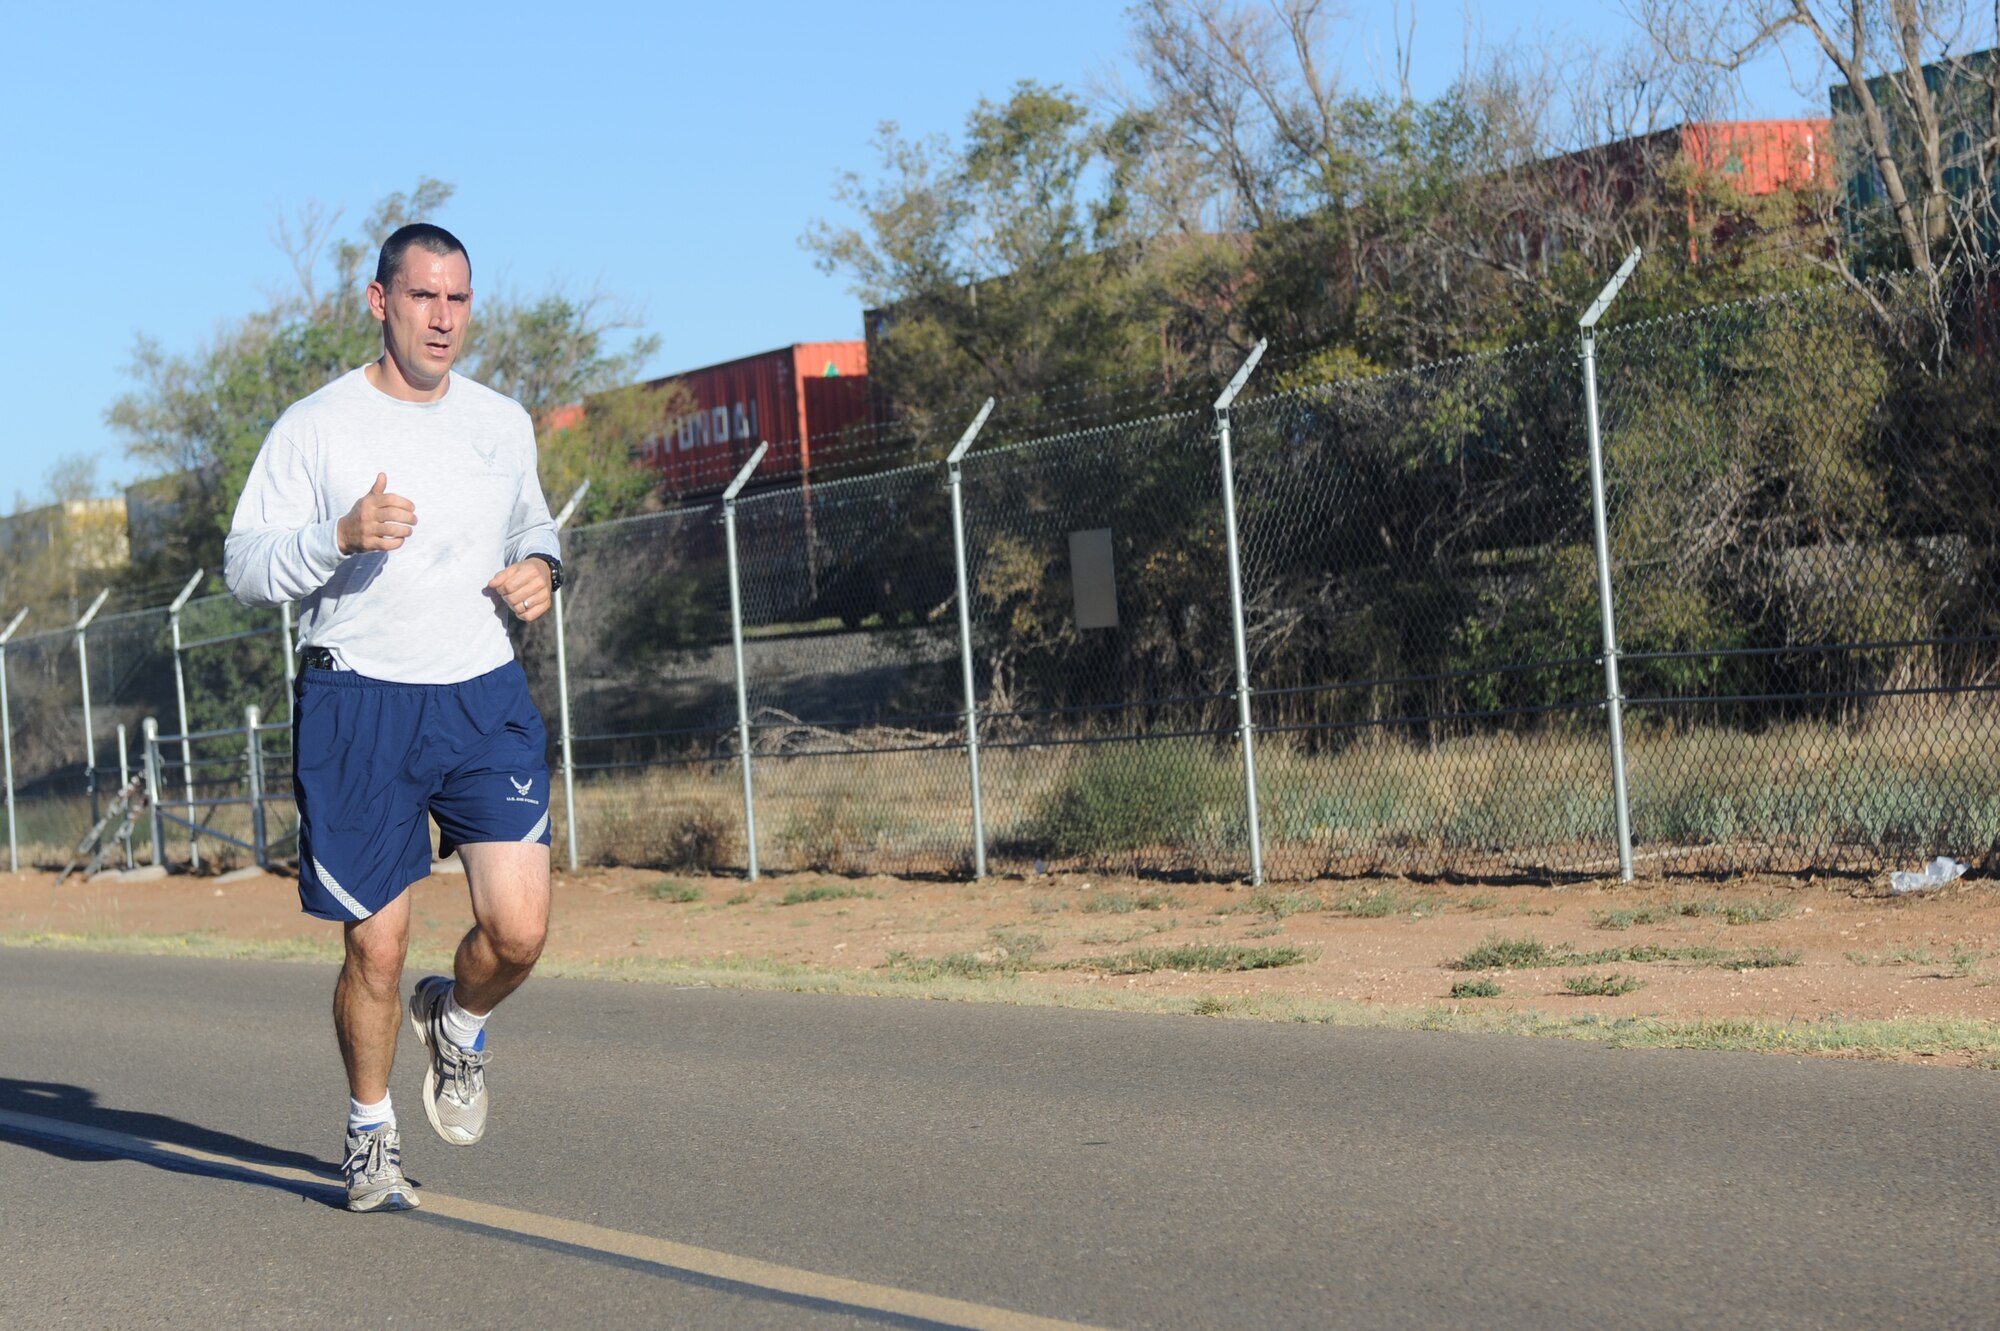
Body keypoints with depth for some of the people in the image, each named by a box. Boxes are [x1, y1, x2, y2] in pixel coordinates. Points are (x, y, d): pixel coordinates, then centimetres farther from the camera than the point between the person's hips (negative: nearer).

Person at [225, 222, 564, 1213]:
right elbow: (245, 569, -4)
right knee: (376, 946, 0)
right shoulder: (315, 426, -2)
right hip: (358, 704, -3)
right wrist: (341, 536, -22)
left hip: (487, 697, 3)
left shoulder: (503, 423, 10)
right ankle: (372, 1133, 25)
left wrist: (541, 569, 4)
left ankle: (456, 1022, 25)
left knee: (519, 928, -10)